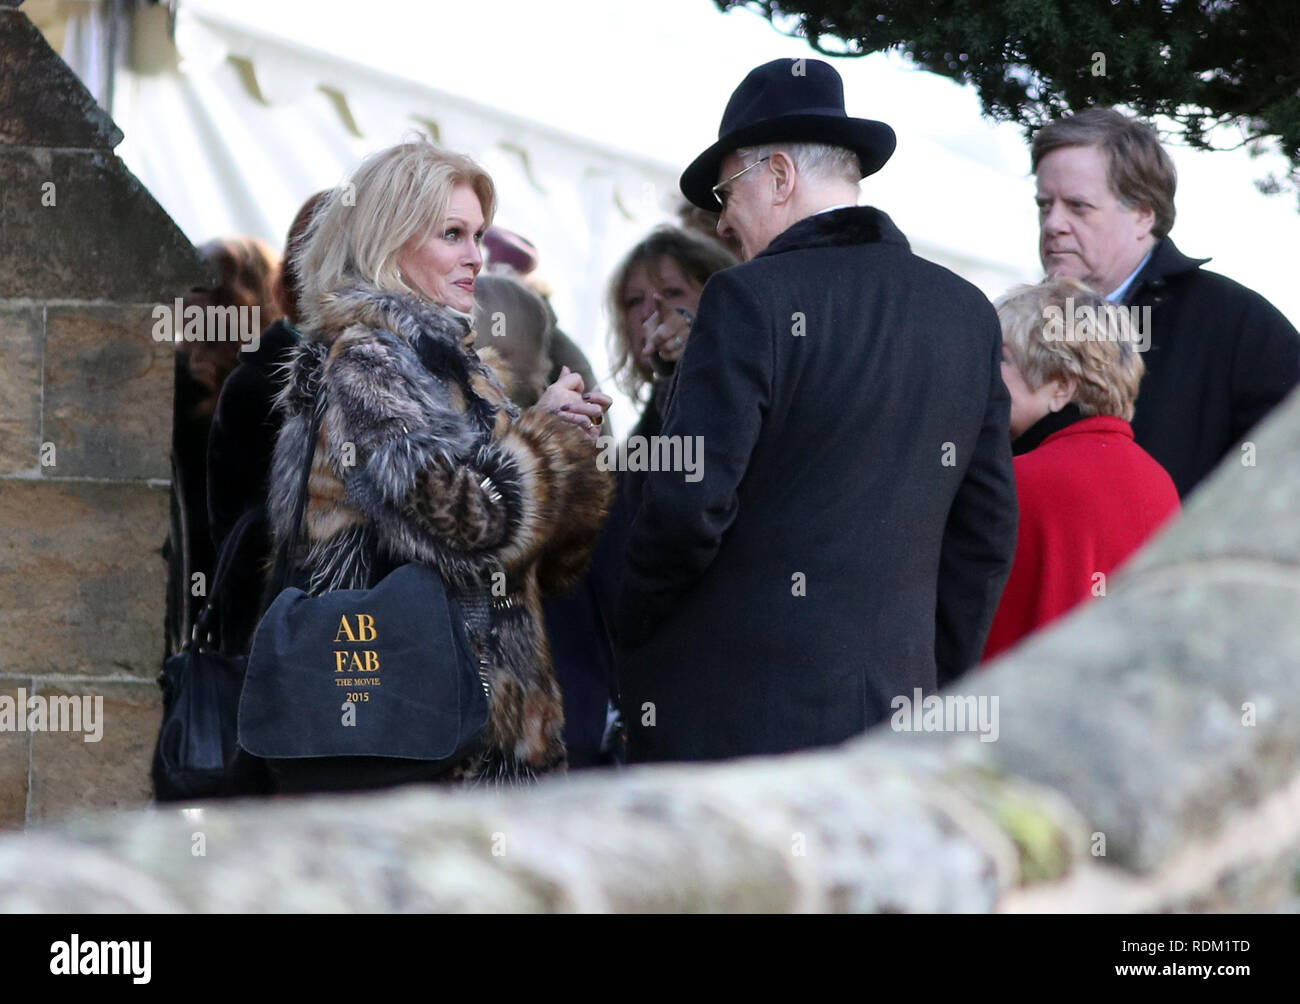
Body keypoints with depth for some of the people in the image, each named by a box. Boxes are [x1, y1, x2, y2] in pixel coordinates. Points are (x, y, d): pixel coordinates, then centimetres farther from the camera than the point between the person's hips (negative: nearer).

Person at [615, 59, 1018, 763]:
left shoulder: (751, 300, -8)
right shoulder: (967, 315, 11)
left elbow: (688, 505, -14)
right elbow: (986, 529, 12)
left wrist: (629, 636, 2)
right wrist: (934, 688, 18)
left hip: (732, 715, -6)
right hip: (893, 701, 6)